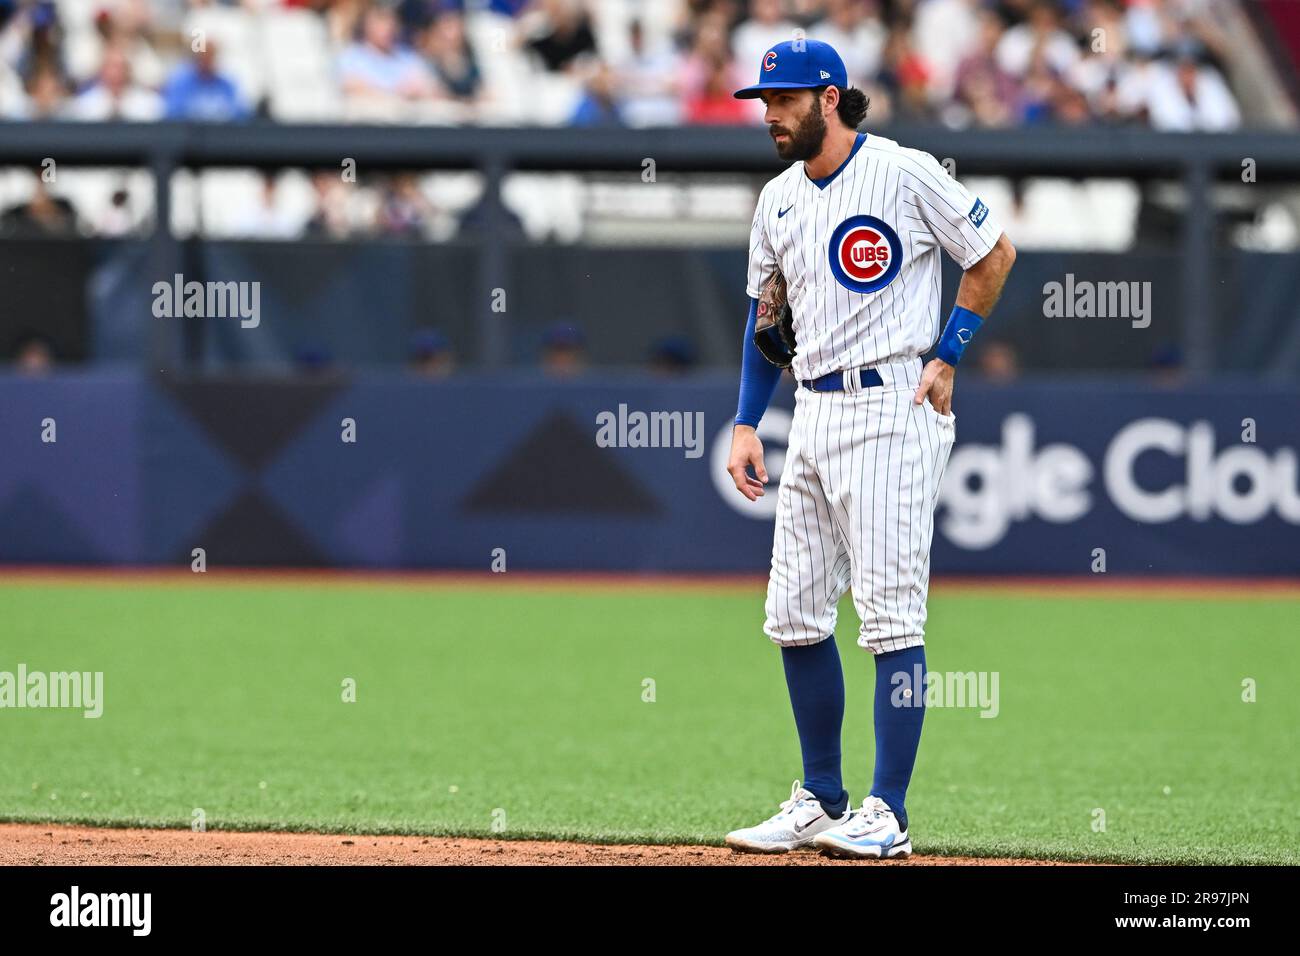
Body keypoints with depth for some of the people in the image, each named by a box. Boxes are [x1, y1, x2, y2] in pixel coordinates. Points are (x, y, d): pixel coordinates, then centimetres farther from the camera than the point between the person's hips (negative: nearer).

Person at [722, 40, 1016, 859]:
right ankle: (821, 800, 18)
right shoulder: (778, 200, 13)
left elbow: (995, 253, 0)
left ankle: (888, 814, -8)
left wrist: (948, 359, -5)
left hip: (891, 408, -8)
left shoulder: (905, 173, -8)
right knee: (795, 616, 8)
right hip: (814, 415, 8)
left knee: (891, 614, -9)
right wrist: (746, 424, 12)